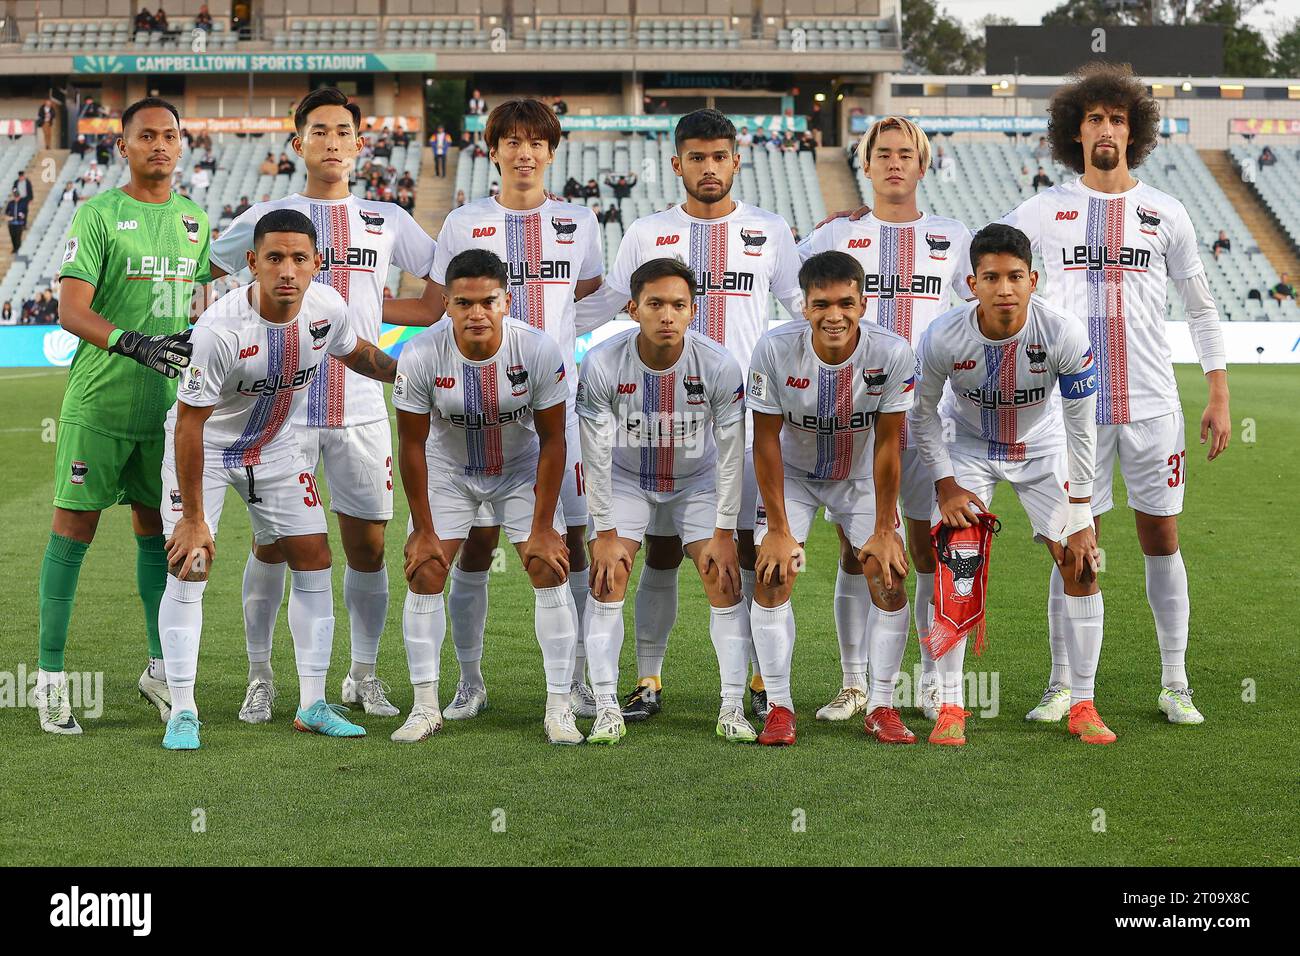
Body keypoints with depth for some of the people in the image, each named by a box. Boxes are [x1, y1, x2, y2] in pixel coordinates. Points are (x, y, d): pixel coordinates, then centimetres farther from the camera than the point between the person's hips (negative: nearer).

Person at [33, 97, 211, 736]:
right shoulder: (98, 214, -7)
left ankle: (160, 668, 21)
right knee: (74, 528, -1)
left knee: (155, 529, 12)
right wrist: (134, 343, -30)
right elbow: (71, 311, -15)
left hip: (167, 402, 5)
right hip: (99, 401, -5)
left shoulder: (194, 220, 11)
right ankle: (51, 677, 5)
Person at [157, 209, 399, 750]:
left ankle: (312, 706, 10)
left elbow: (356, 353, 9)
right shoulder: (220, 329, -34)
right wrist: (193, 518, -23)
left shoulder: (328, 309, -18)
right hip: (204, 446, -5)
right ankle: (182, 712, -2)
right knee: (188, 566, -13)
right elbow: (190, 424, -26)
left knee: (315, 562, 0)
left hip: (277, 446, 5)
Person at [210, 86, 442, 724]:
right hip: (282, 406, -1)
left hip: (360, 411, 2)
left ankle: (364, 675, 18)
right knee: (271, 544, 0)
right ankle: (260, 678, 13)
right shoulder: (268, 216, 5)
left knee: (368, 548, 3)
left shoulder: (386, 222, 11)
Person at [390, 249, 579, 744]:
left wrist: (543, 528, -14)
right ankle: (425, 706, 4)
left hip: (522, 471, 0)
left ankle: (558, 707, -1)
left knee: (550, 572, -10)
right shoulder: (420, 356, -27)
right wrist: (422, 530, -11)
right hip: (448, 471, 0)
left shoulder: (541, 351, -27)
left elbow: (551, 441, -15)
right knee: (424, 574, -7)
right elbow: (412, 445, -14)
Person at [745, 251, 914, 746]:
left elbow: (887, 445, -17)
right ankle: (778, 707, -2)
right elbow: (766, 441, -19)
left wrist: (884, 530, -14)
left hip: (862, 477, 1)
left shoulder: (893, 353, -27)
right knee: (772, 576, -13)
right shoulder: (774, 350, -28)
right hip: (792, 475, -1)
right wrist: (778, 529, -18)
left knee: (890, 579, -9)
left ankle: (882, 708, 4)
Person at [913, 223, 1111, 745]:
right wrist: (946, 485, -15)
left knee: (1081, 565, -7)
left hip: (1043, 448, 1)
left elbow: (1081, 429, -20)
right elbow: (922, 414, -9)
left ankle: (1083, 706, 5)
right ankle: (950, 706, -3)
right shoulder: (943, 337, -29)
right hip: (968, 444, -1)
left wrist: (1079, 521, -16)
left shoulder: (1065, 334, -30)